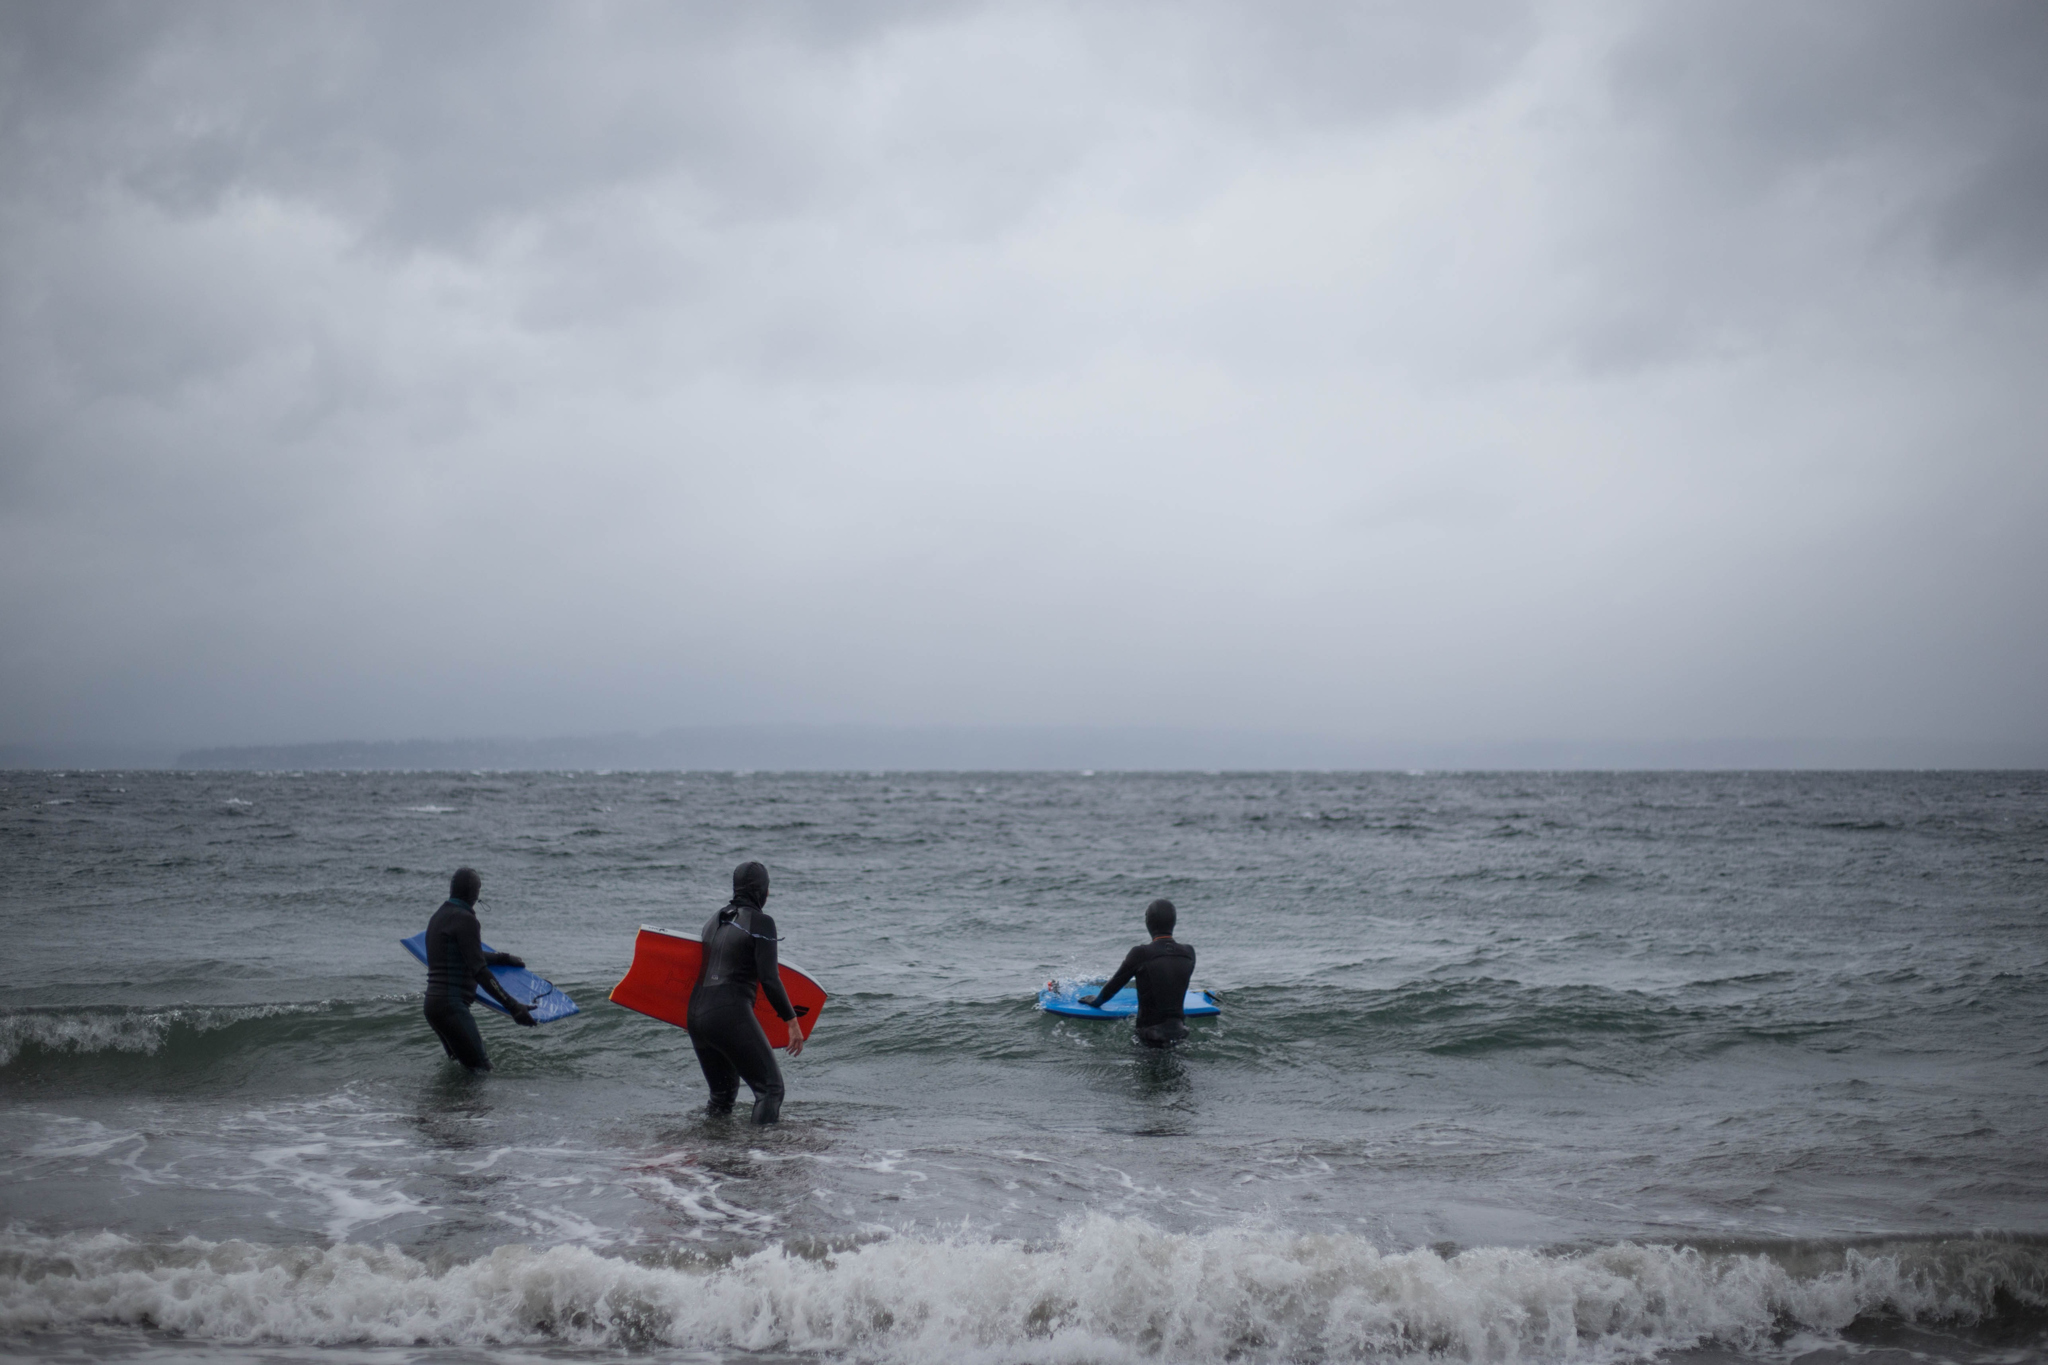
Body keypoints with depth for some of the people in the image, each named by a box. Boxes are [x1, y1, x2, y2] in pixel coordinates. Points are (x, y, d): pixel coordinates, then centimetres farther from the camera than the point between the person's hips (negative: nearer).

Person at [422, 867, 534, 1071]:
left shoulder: (439, 916, 17)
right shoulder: (465, 919, -13)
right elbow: (479, 971, -18)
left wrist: (502, 958, 43)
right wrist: (513, 1006, -18)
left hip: (434, 1001, 10)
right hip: (451, 1006, -10)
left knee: (461, 1067, 17)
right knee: (481, 1069, -13)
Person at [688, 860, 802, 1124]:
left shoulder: (714, 921, 16)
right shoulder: (761, 922, -6)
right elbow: (769, 980, -12)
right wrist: (792, 1021, -7)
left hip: (695, 1015, 8)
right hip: (730, 1015, -8)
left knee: (722, 1095, 22)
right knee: (770, 1088, -3)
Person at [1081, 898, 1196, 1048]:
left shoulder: (1140, 954, -12)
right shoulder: (1189, 953, 0)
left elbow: (1114, 985, 1)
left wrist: (1095, 1000, 21)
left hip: (1149, 1037, -5)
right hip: (1179, 1034, 5)